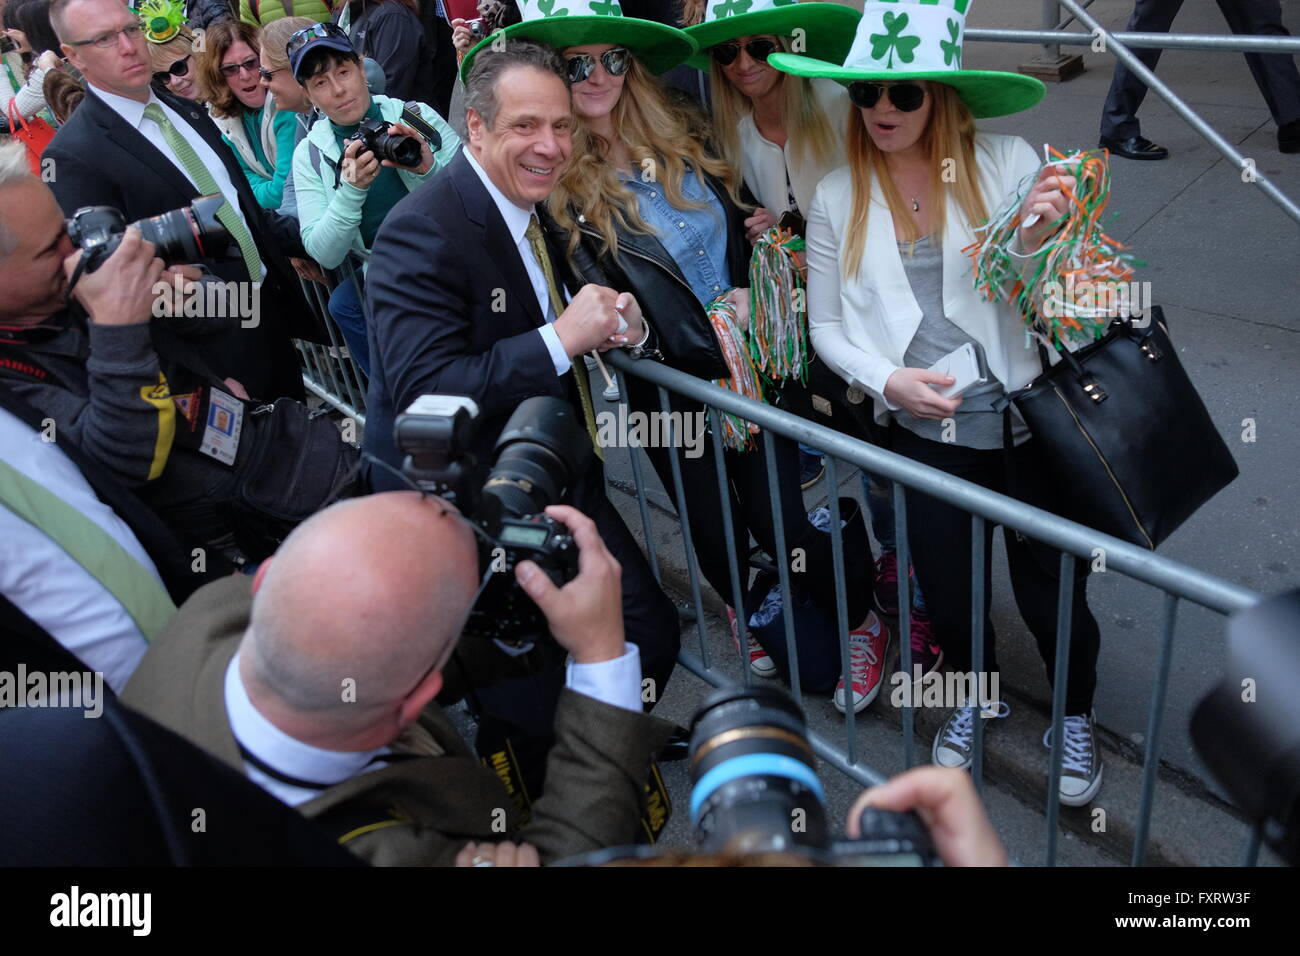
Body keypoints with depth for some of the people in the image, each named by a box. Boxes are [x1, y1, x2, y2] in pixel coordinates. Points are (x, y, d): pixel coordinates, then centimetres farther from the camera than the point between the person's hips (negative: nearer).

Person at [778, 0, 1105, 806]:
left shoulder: (1006, 162, -6)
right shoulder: (839, 196, -1)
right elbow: (827, 325, 4)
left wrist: (1040, 244, -25)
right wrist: (888, 380, -14)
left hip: (1028, 418, -1)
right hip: (927, 431, 2)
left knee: (1051, 591, 11)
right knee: (948, 595, 17)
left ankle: (1078, 714, 43)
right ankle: (976, 691, 50)